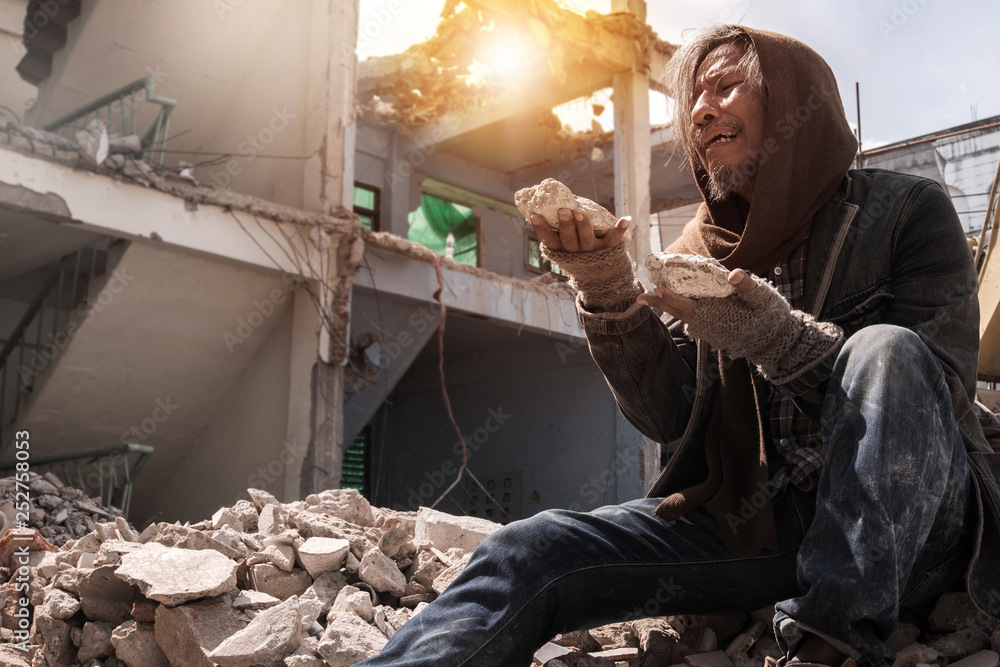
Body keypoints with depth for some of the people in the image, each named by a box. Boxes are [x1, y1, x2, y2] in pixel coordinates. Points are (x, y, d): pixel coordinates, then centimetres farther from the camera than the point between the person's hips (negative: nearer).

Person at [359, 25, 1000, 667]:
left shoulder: (906, 210, 0)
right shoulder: (701, 250, 10)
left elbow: (943, 394, -10)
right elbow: (666, 415, 3)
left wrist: (773, 335, -24)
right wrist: (608, 291, -13)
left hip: (912, 522, -2)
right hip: (750, 519, 2)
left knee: (885, 351, -31)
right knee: (530, 551, -20)